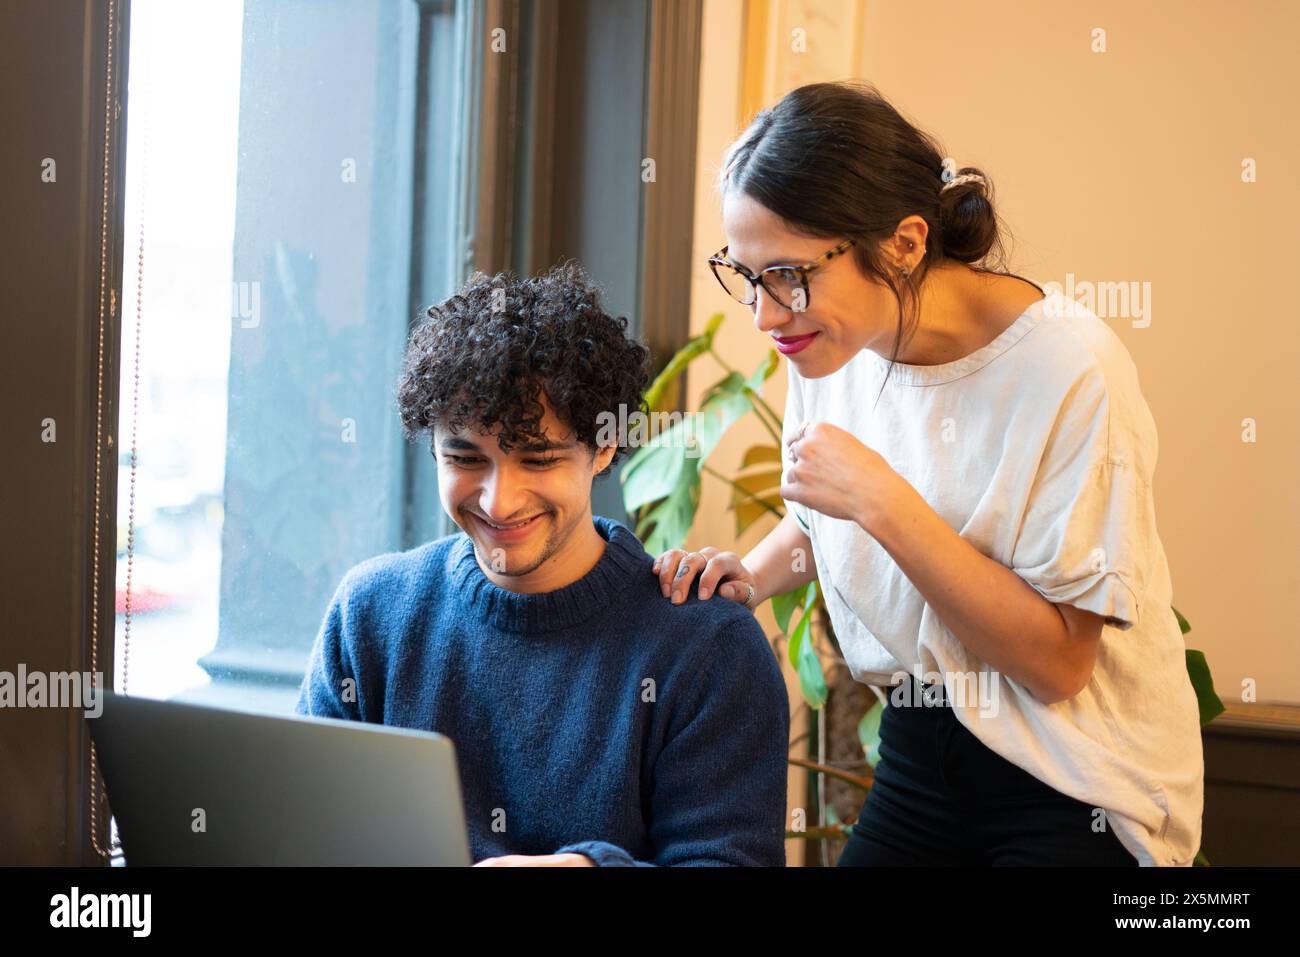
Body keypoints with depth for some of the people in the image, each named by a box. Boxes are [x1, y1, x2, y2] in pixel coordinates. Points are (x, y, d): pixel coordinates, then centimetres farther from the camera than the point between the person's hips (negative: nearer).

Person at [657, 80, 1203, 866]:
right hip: (919, 756, 6)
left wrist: (882, 500, -28)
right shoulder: (829, 343, -4)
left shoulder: (1067, 367, -24)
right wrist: (750, 579, -5)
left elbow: (1058, 662, -22)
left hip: (1076, 797, -5)